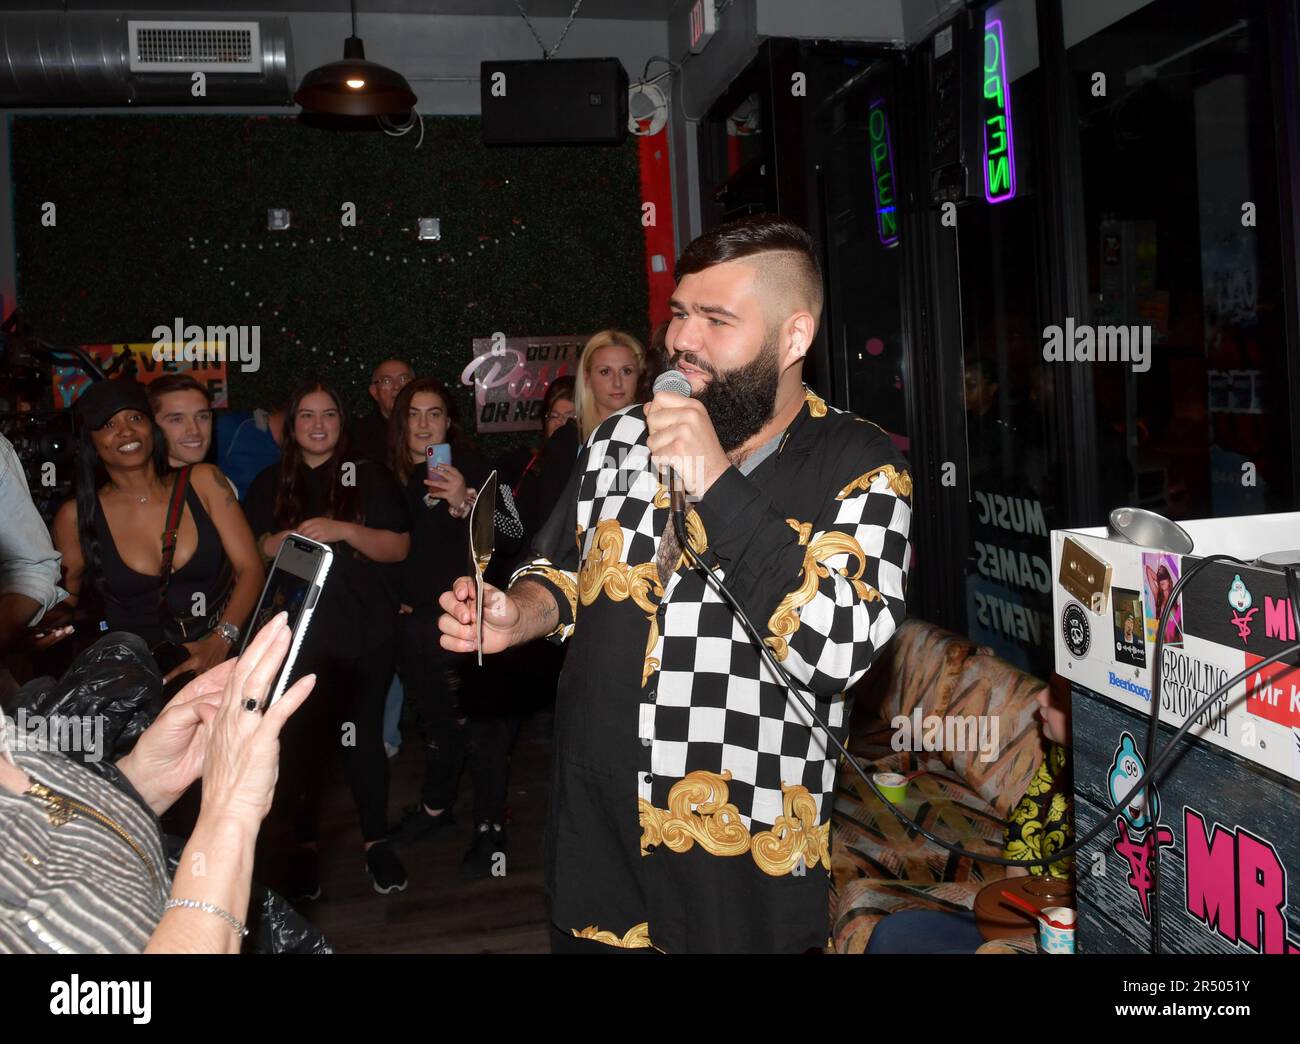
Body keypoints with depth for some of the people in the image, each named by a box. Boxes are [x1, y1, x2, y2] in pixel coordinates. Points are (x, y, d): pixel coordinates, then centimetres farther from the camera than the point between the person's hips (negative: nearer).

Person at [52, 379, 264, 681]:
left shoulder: (203, 481, 5)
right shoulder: (77, 517, 3)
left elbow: (250, 568, -1)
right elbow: (64, 603, 17)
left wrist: (221, 641, -15)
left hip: (224, 657, 1)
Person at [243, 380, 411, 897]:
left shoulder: (369, 476, 4)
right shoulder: (269, 485, 11)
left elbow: (398, 547, -2)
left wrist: (344, 530, -16)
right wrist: (290, 538, -11)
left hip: (363, 632, -1)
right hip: (295, 633, 2)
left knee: (362, 735, 2)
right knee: (300, 739, 5)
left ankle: (376, 840, 18)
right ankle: (305, 846, 21)